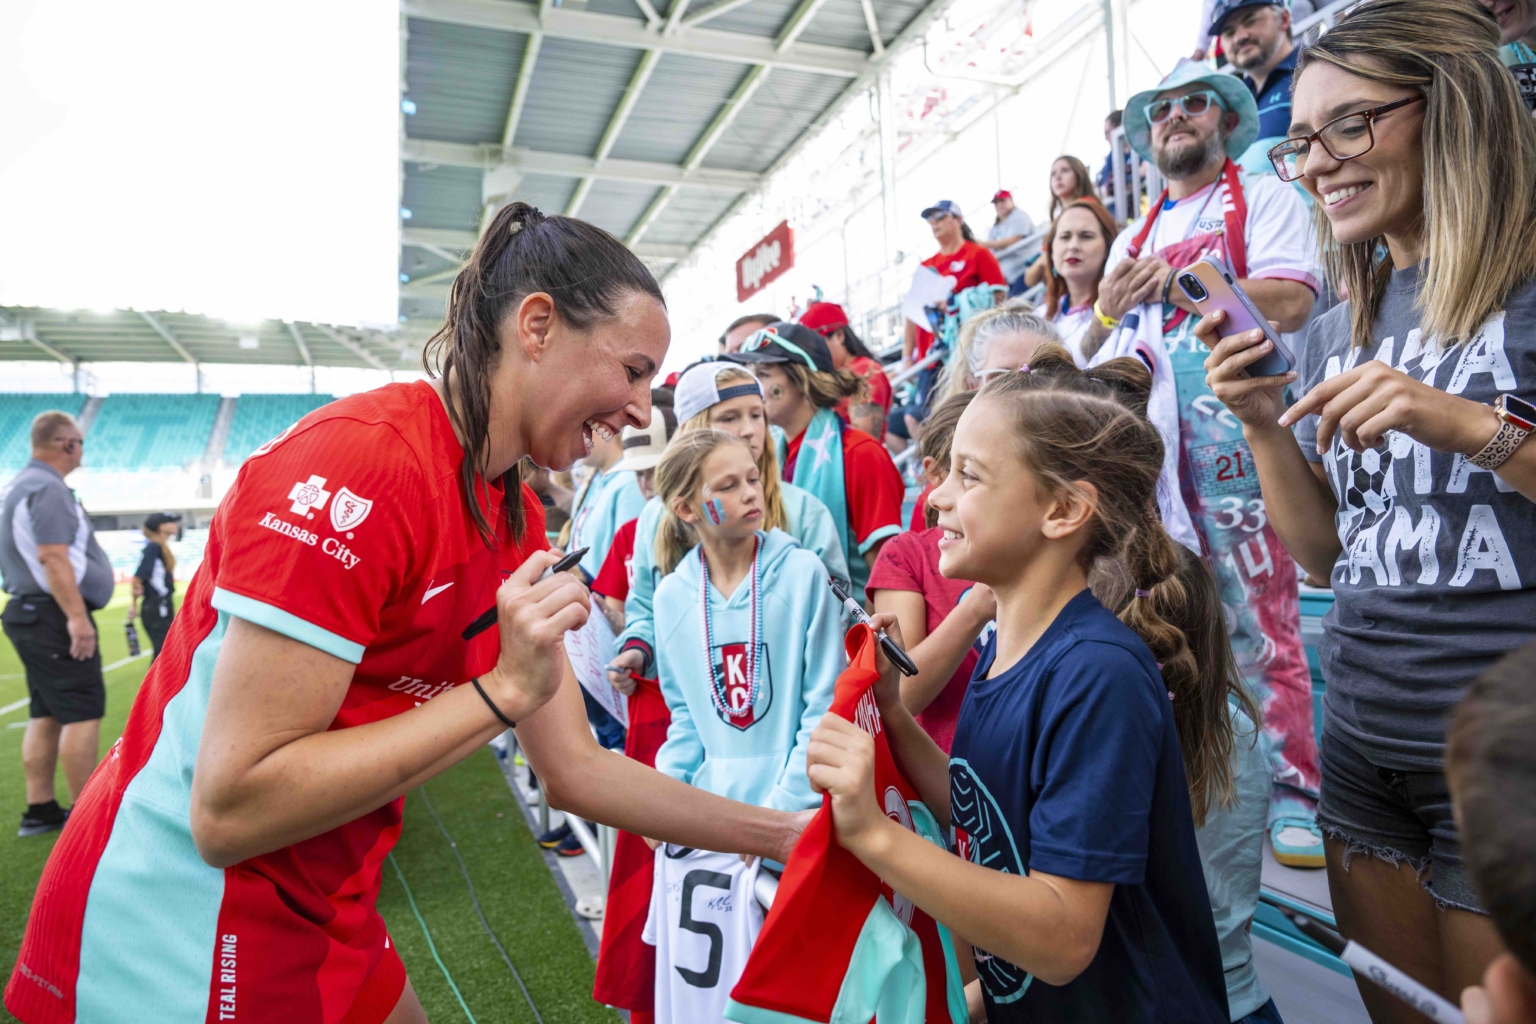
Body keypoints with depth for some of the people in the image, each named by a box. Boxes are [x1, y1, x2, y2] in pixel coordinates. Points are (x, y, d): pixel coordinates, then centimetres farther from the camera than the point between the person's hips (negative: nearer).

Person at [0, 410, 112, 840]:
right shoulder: (48, 488, -16)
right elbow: (52, 557, -25)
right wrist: (77, 616, -25)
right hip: (54, 615, -11)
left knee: (46, 714, 13)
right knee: (84, 711, -6)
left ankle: (40, 810, 19)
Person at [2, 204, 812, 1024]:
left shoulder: (520, 519, 1)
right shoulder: (359, 461, -25)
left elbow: (574, 771, 2)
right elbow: (229, 811, -25)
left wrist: (785, 835, 2)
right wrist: (503, 690, -27)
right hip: (173, 928, -7)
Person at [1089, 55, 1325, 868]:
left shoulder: (1263, 200, 11)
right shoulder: (1134, 236, 26)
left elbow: (1289, 303, -7)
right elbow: (1091, 349, 22)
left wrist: (1176, 283, -6)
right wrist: (1109, 306, 1)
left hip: (1229, 424, -5)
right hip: (1138, 429, 5)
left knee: (1257, 610, -6)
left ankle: (1295, 787, 5)